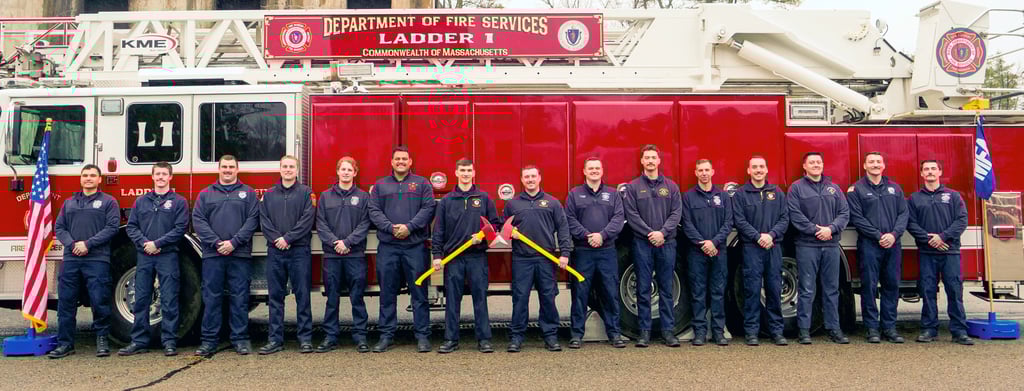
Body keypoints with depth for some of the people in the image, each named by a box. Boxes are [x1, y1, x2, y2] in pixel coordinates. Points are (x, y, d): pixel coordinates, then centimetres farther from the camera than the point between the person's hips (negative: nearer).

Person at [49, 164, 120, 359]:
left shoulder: (108, 202, 5)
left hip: (97, 260, -4)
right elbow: (59, 227, 13)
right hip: (71, 259, 4)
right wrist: (72, 244, -6)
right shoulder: (69, 202, 18)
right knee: (66, 302, 5)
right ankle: (65, 343, 12)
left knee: (100, 302, -3)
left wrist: (88, 244, -12)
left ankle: (102, 339, 9)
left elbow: (112, 227, -5)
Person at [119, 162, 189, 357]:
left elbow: (180, 229, -6)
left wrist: (157, 243, -12)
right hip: (144, 256, 3)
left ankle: (169, 341, 4)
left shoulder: (178, 201, 3)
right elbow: (131, 227, 9)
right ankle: (139, 341, 14)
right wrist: (144, 242, -8)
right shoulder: (141, 201, 13)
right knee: (141, 300, 6)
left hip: (167, 256, -3)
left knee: (169, 302, -1)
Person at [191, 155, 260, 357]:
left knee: (239, 298, 2)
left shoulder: (247, 193, 9)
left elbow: (252, 220, -1)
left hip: (240, 254, -1)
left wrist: (234, 242, -12)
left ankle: (240, 338, 9)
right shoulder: (206, 194, 12)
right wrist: (216, 242, -10)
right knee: (211, 298, 4)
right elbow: (198, 220, 3)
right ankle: (209, 340, 11)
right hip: (212, 254, 1)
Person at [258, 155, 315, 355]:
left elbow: (307, 220, -6)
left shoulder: (306, 193, 5)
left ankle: (305, 338, 5)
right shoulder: (268, 195, 14)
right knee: (275, 296, 5)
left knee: (302, 295, -1)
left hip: (299, 251, -3)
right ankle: (275, 339, 11)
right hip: (275, 252, 3)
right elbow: (264, 220, 5)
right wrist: (276, 239, -10)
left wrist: (288, 238, -13)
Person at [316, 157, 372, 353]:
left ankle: (360, 336, 9)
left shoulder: (363, 197, 6)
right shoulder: (325, 196, 10)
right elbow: (321, 224, 3)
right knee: (332, 298, 6)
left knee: (357, 298, 2)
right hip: (331, 255, 2)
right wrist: (334, 242, -11)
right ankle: (330, 337, 14)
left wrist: (347, 242, -13)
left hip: (356, 254, -1)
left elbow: (364, 224, -2)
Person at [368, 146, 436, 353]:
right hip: (387, 246, 2)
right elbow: (374, 211, 4)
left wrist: (409, 226, -13)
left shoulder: (422, 183, 8)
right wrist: (391, 227, -11)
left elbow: (428, 208, -2)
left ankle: (422, 335, 7)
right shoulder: (380, 185, 13)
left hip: (415, 245, -2)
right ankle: (386, 335, 15)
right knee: (387, 293, 6)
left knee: (419, 292, 1)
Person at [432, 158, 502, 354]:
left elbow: (495, 223, 10)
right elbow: (438, 230, 6)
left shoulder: (484, 198, 7)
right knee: (452, 299, 4)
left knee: (480, 298, 1)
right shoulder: (446, 201, 8)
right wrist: (437, 255, -1)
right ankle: (451, 339, 12)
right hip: (453, 257, 1)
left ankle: (484, 339, 8)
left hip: (477, 256, 0)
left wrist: (483, 236, -8)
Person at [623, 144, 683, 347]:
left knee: (666, 289, 5)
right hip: (642, 244, -1)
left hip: (666, 243, 1)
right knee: (643, 289, 2)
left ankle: (668, 330, 11)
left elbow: (676, 213, 2)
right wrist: (649, 234, -12)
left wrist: (662, 232, -12)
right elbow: (631, 215, -3)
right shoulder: (633, 187, 4)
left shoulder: (671, 186, 9)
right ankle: (644, 331, 8)